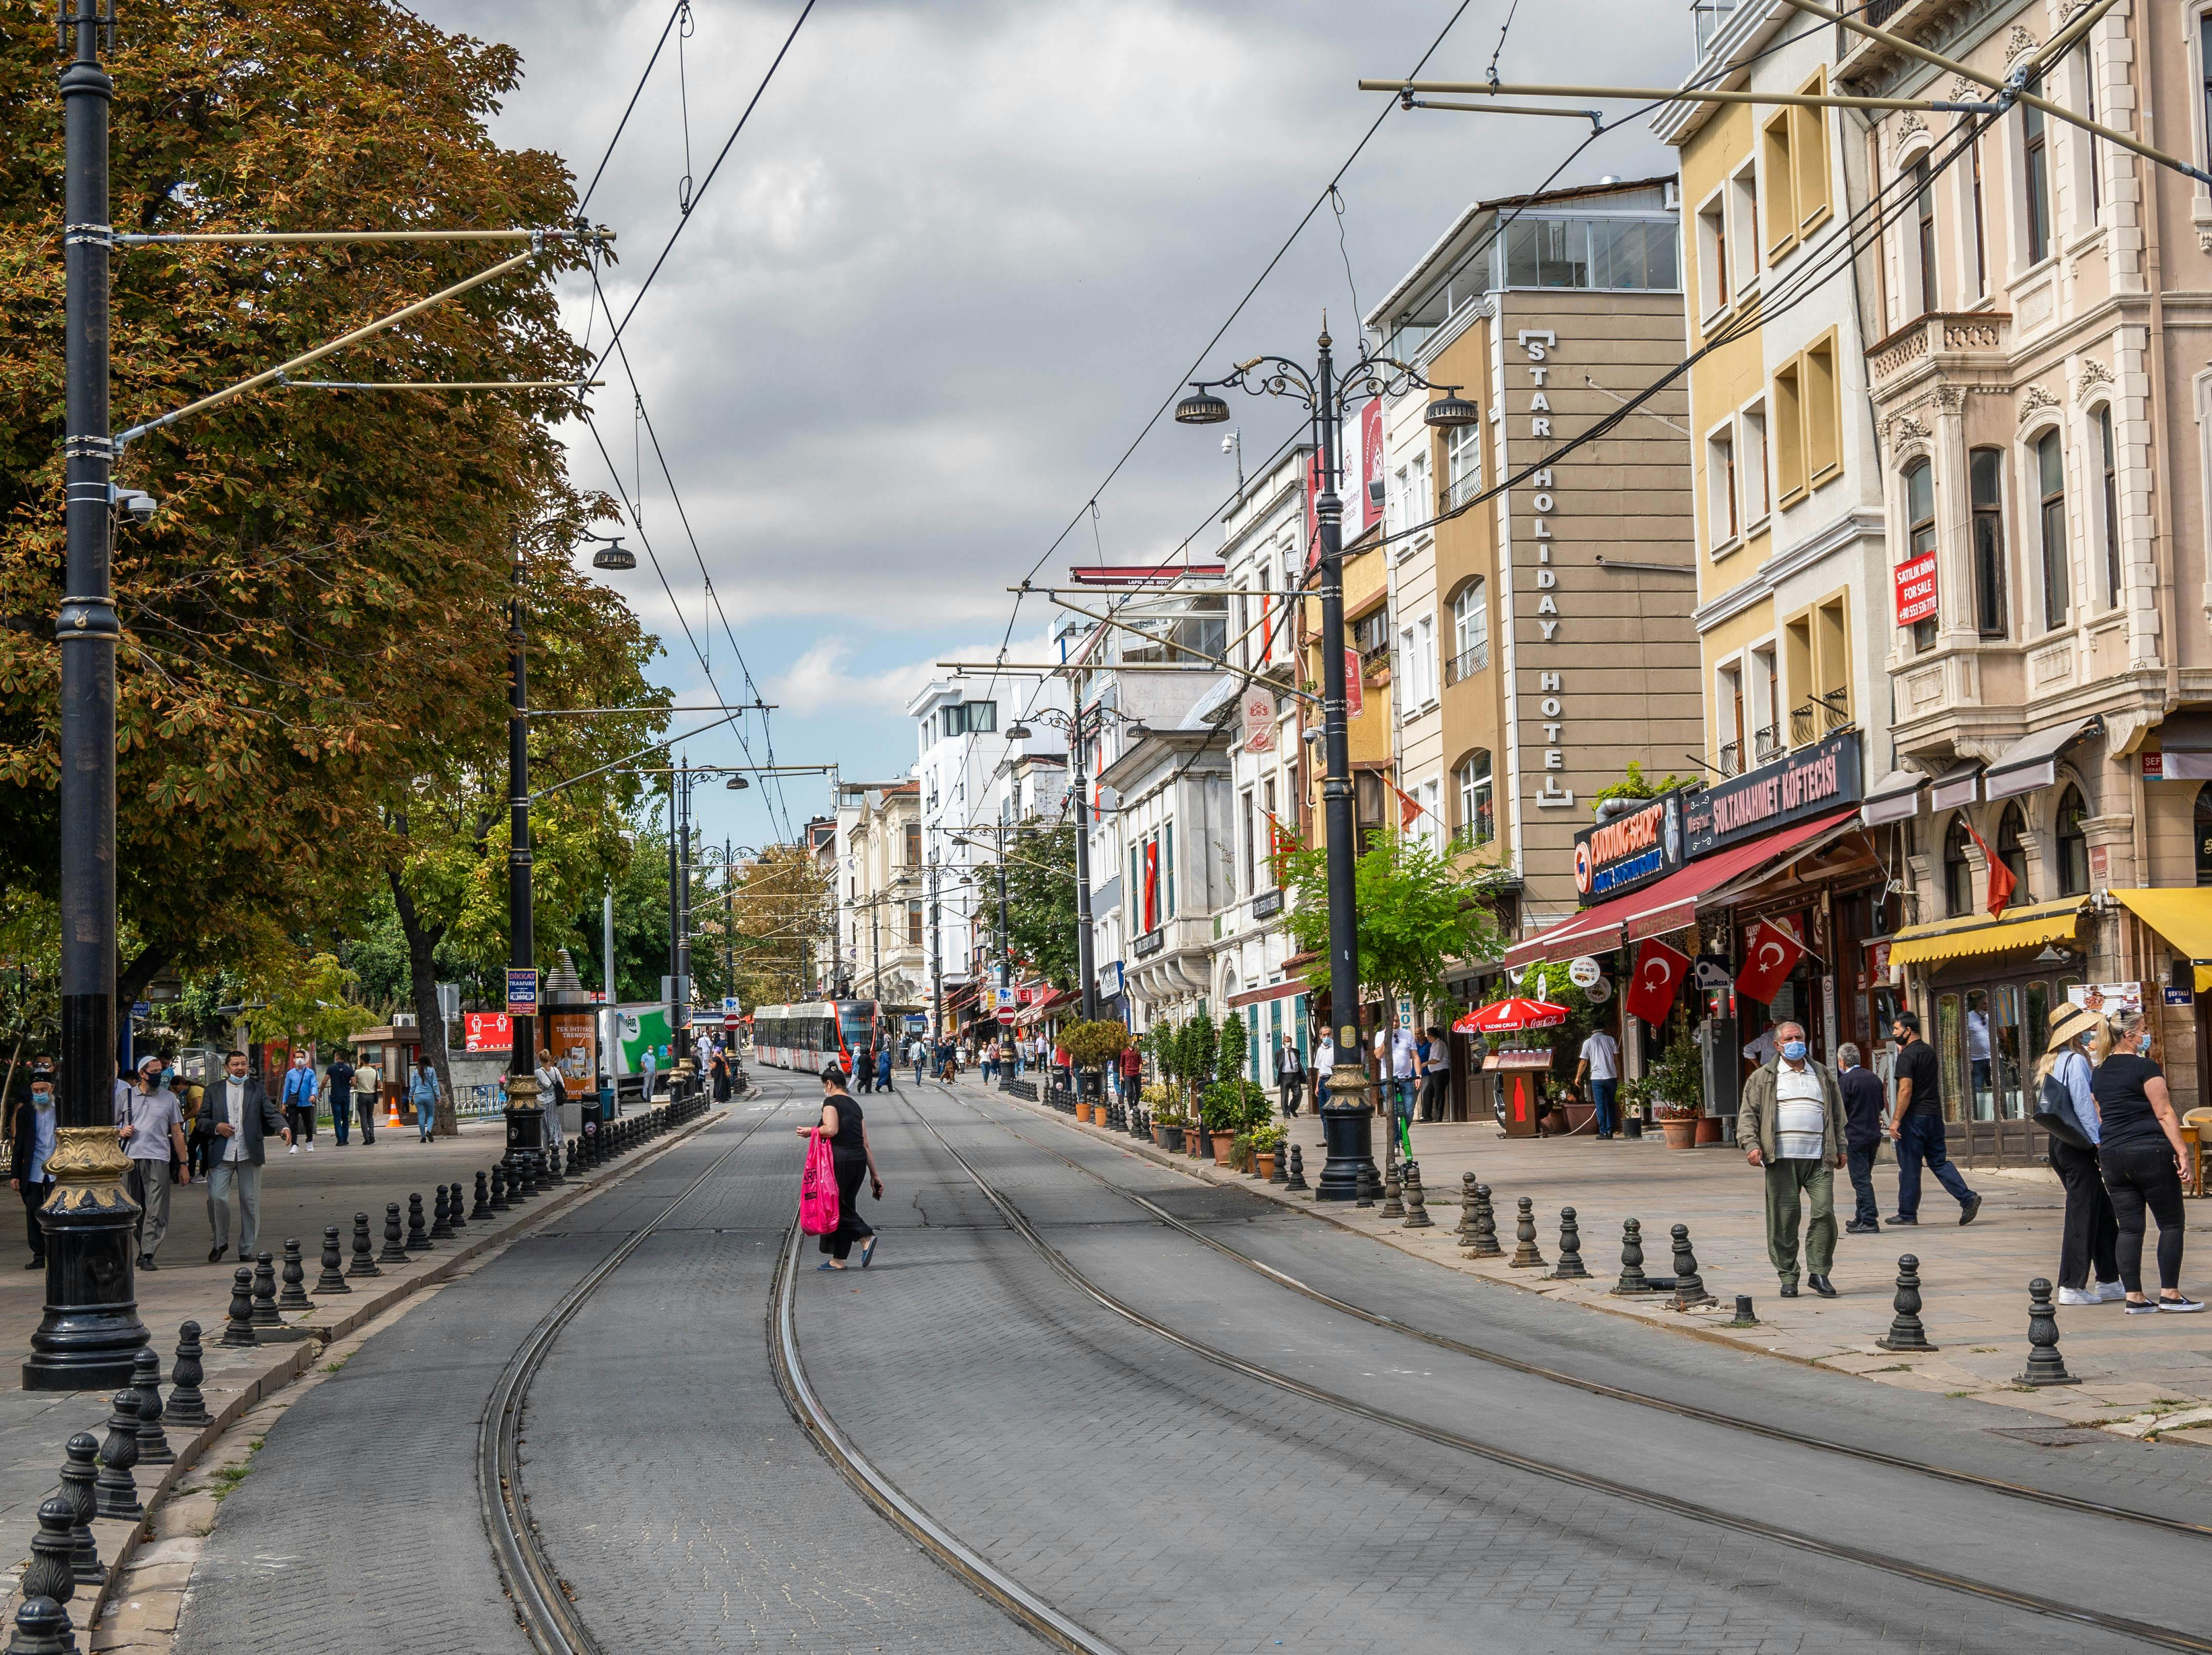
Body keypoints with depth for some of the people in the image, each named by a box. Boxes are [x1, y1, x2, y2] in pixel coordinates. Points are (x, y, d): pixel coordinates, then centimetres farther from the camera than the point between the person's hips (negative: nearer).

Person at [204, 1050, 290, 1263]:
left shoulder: (257, 1089, 9)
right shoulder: (214, 1091, 10)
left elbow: (271, 1113, 0)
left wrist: (284, 1127, -19)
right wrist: (216, 1127, -10)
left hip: (249, 1154, 0)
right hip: (222, 1155, 0)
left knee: (250, 1201, 3)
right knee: (216, 1198, -8)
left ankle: (247, 1248, 12)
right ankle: (220, 1242, 12)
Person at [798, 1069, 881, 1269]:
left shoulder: (831, 1102, -4)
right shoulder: (854, 1106, 18)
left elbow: (831, 1129, -22)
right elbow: (866, 1144, 16)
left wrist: (811, 1131, -3)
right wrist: (874, 1174, 17)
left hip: (839, 1159, -8)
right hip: (860, 1160, 8)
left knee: (834, 1205, 2)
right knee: (845, 1205, 12)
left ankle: (866, 1237, -16)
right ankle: (838, 1259, 14)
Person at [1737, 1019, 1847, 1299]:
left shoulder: (1824, 1076, 19)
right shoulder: (1763, 1078, 10)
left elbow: (1837, 1115, 24)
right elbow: (1748, 1114, 6)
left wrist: (1840, 1149, 18)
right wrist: (1751, 1144, -8)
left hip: (1819, 1159, 2)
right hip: (1781, 1159, -2)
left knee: (1824, 1212, -8)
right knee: (1784, 1217, -3)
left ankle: (1819, 1273, 2)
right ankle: (1788, 1276, 5)